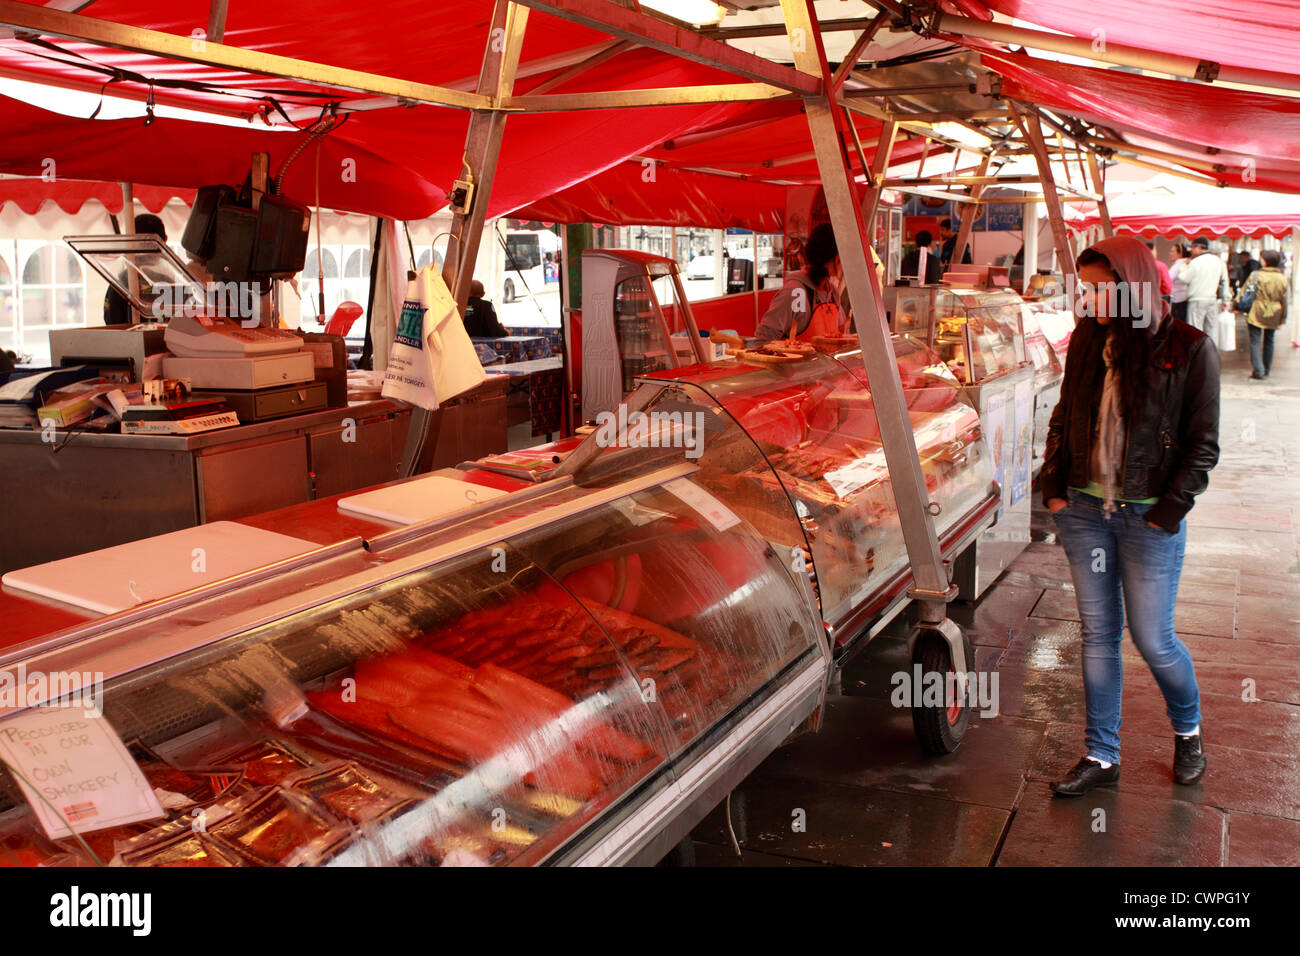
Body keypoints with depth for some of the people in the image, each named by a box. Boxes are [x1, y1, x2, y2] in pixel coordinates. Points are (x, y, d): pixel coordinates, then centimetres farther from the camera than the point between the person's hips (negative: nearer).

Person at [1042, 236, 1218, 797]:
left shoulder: (1188, 349, -8)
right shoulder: (1087, 341, 4)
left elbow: (1202, 443, -5)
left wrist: (1170, 510, -10)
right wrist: (1054, 487, 5)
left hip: (1149, 516, -4)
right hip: (1085, 510, 4)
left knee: (1152, 640, 3)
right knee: (1098, 634, 9)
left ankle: (1188, 730, 32)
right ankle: (1101, 756, 20)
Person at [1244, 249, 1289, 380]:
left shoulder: (1256, 275, -11)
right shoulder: (1282, 278, 2)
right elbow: (1284, 300, 7)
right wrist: (1282, 319, 15)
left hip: (1256, 315, -4)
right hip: (1273, 316, 4)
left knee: (1255, 342, -3)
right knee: (1269, 341, 17)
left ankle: (1258, 370, -14)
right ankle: (1267, 370, 25)